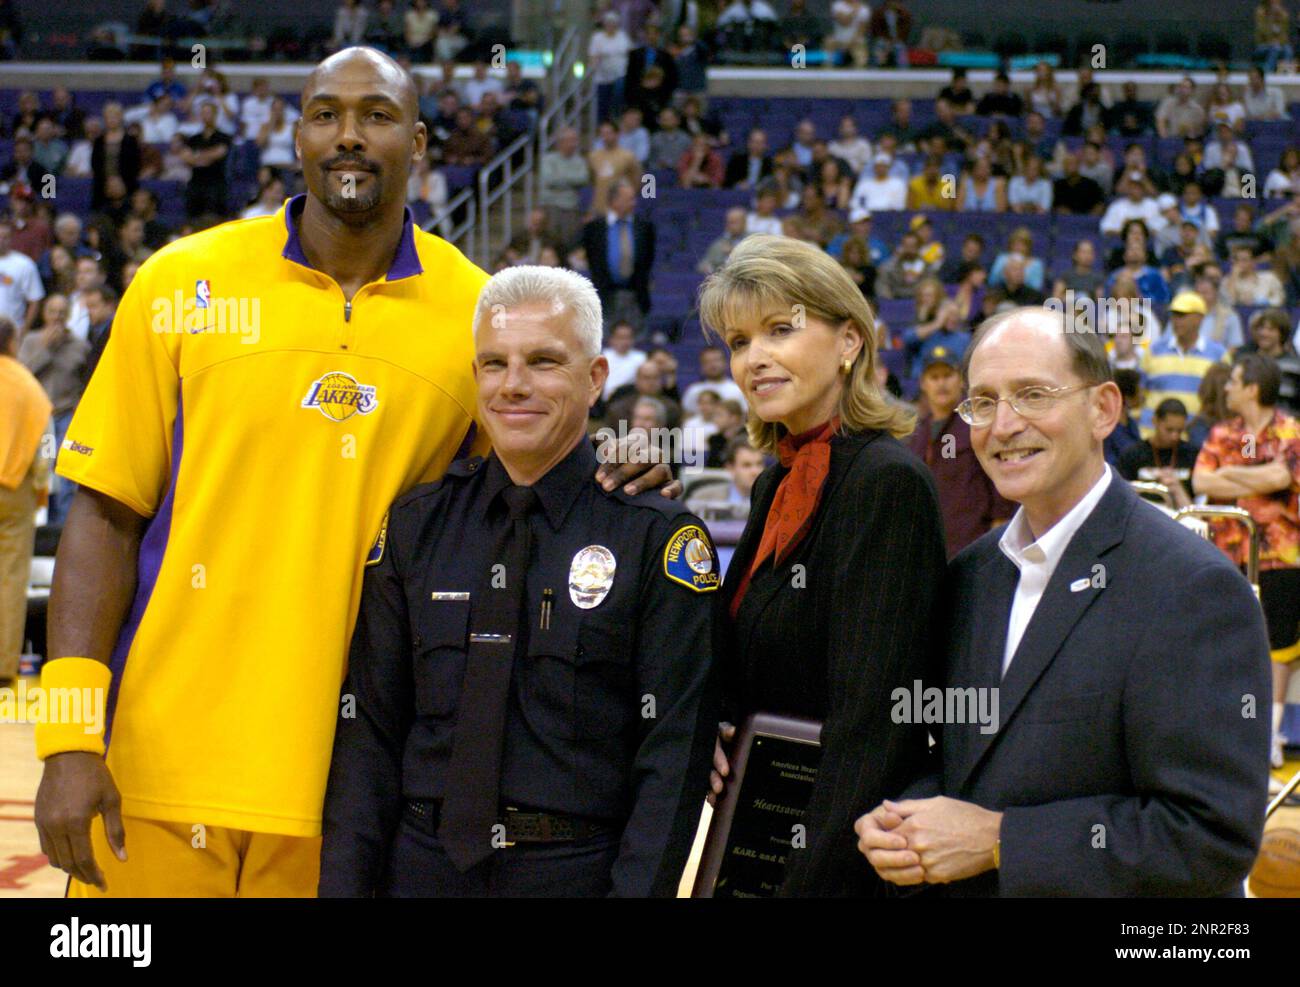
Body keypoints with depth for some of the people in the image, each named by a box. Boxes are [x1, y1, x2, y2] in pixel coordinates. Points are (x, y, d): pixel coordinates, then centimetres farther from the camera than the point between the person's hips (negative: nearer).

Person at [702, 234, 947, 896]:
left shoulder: (888, 481, -18)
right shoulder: (777, 483, 8)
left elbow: (871, 718, -23)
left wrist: (816, 879, -25)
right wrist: (709, 726, -1)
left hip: (844, 863, -8)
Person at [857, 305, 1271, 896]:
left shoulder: (1193, 587, -20)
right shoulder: (969, 576, 3)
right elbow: (948, 755, 11)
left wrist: (997, 839, -22)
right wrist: (896, 826, -10)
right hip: (953, 887, 6)